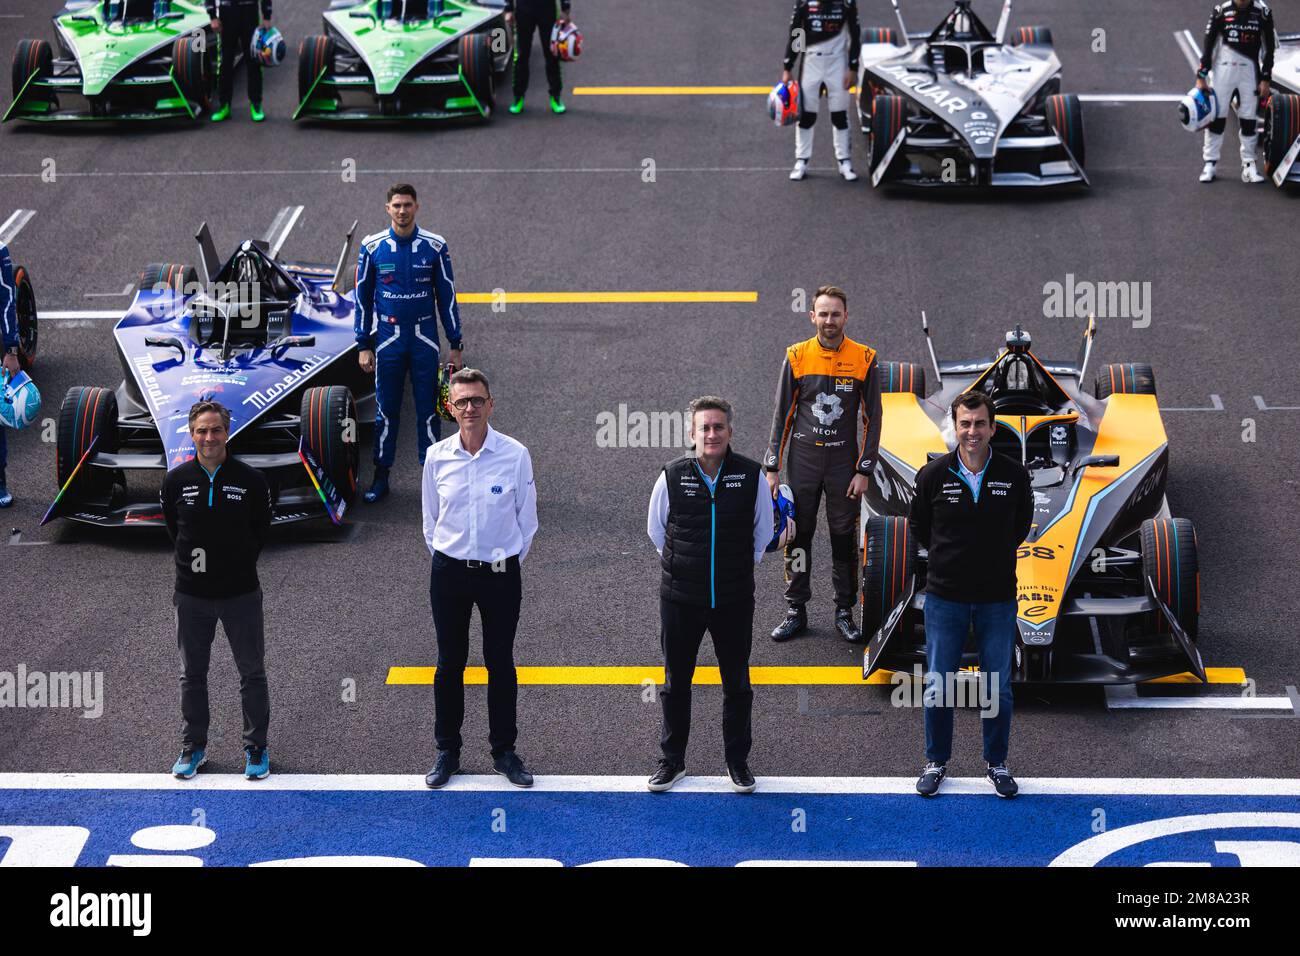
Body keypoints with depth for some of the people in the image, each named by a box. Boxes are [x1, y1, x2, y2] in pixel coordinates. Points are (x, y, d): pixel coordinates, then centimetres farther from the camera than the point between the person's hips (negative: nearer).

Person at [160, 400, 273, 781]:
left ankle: (256, 749, 16)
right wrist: (192, 558, 6)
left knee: (252, 673, 5)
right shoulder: (176, 481, -3)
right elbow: (173, 529, 11)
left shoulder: (250, 479, -6)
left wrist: (241, 563, 4)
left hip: (241, 592, -1)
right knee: (192, 674, 11)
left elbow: (262, 532, 6)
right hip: (192, 593, 1)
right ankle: (193, 747, 24)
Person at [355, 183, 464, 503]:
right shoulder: (372, 248, -1)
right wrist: (363, 346, 2)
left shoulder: (434, 246, -1)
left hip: (425, 338, 0)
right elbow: (362, 298, 5)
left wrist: (455, 345, 3)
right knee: (386, 409, 5)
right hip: (387, 338, 0)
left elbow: (447, 297, 4)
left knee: (429, 407, 2)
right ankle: (381, 476, 13)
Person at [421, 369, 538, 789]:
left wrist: (508, 561, 3)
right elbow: (430, 519, 9)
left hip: (501, 573, -1)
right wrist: (444, 558, 8)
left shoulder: (515, 455, -9)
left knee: (500, 663, 8)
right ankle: (447, 752, 19)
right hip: (450, 573, 1)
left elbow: (527, 518, 1)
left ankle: (504, 751, 20)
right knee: (449, 663, 8)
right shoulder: (437, 457, -3)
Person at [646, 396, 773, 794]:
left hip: (734, 600, 0)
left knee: (737, 683, 9)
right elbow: (656, 529, 10)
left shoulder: (751, 476, -6)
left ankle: (738, 761, 22)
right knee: (676, 682, 10)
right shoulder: (672, 477, -7)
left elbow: (763, 530, 12)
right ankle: (672, 760, 23)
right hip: (681, 598, 0)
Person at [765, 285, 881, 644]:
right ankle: (796, 611, 12)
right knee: (797, 535, 4)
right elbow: (782, 415, 4)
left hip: (844, 461, -1)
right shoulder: (797, 356, 0)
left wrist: (864, 471, -4)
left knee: (844, 539, 5)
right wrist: (772, 468, 0)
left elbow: (872, 419, 1)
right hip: (803, 461, 1)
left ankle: (844, 612, 14)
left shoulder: (864, 359, -2)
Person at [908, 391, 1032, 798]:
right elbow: (918, 525, 10)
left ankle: (997, 764, 22)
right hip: (945, 596, 0)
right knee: (938, 685, 6)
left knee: (998, 687, 8)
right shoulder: (933, 475, -8)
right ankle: (936, 762, 21)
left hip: (998, 598, 0)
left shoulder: (1014, 474, -6)